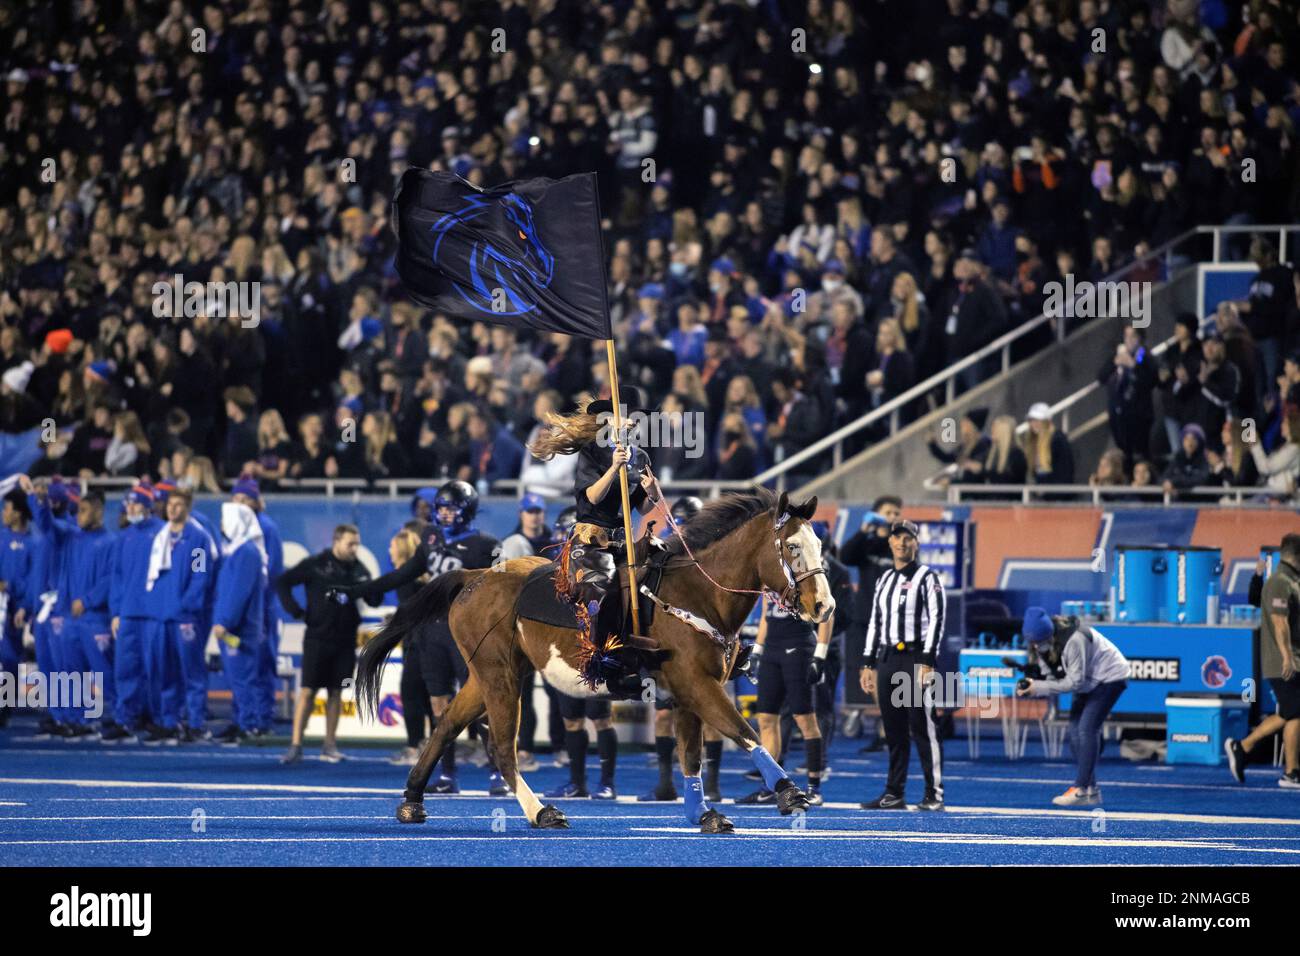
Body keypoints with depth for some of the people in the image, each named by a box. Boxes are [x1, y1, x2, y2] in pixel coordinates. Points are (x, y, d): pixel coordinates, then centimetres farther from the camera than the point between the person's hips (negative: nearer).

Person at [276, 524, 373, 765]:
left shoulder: (359, 571, 7)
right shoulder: (315, 565, -5)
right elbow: (283, 582, -1)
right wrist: (296, 611, -8)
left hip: (345, 640, 4)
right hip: (317, 638, -4)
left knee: (336, 691, 8)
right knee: (308, 690, -5)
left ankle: (330, 745, 15)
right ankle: (295, 745, -4)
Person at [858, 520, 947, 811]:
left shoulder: (927, 577, -2)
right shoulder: (884, 580, 19)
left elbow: (936, 620, -9)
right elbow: (875, 623, 22)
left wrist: (927, 662, -16)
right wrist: (868, 664, 15)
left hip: (915, 658, -6)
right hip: (887, 660, 7)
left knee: (923, 729, -8)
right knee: (893, 731, 8)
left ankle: (935, 795, -6)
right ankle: (894, 794, 12)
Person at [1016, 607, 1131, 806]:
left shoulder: (1074, 640, -36)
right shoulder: (1045, 637, -11)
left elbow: (1075, 682, -31)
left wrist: (1038, 687, -32)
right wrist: (1029, 684, -18)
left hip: (1110, 676, -9)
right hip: (1087, 681, 9)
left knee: (1087, 728, -18)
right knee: (1076, 730, 3)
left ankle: (1080, 789, -19)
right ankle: (1091, 790, 8)